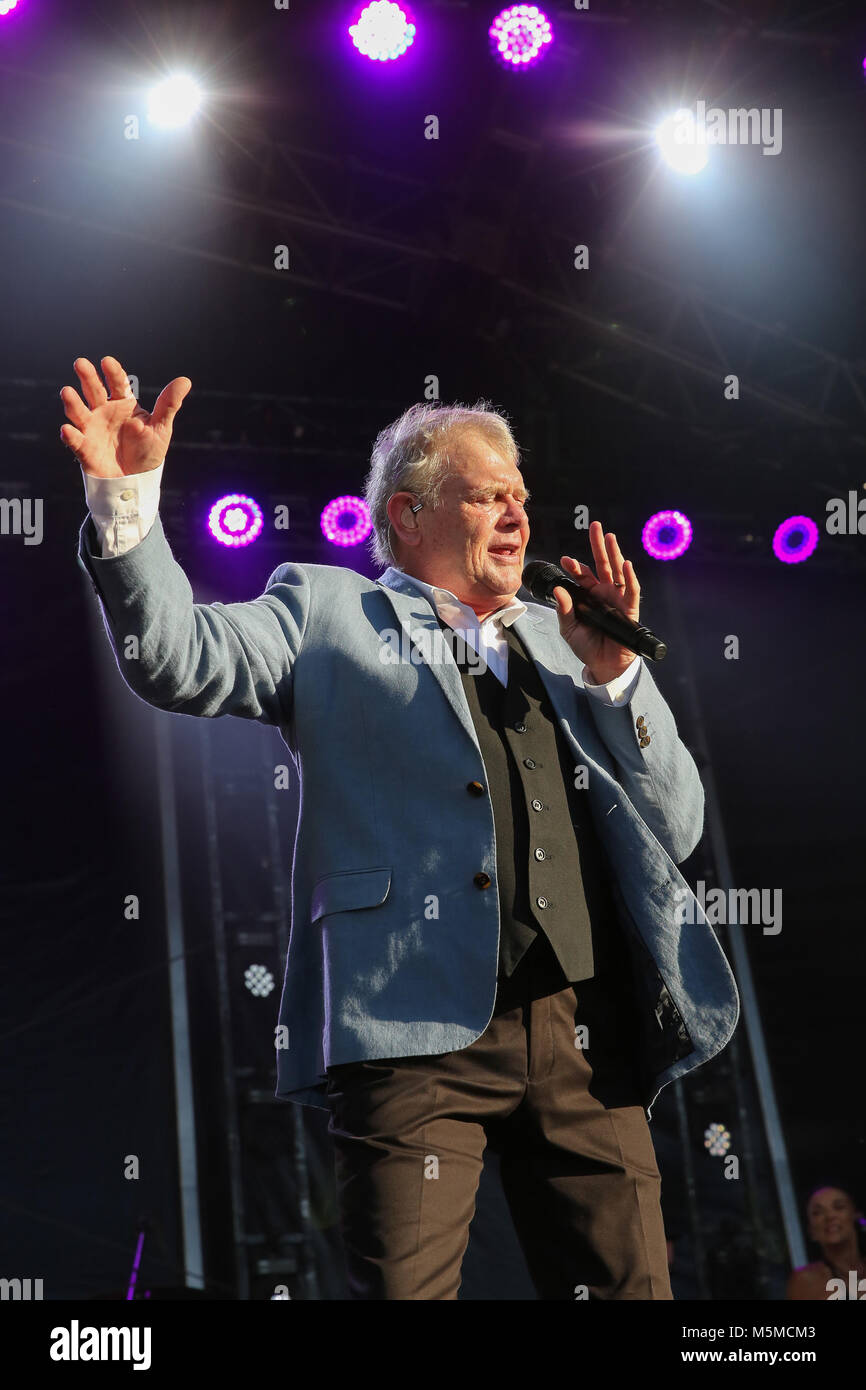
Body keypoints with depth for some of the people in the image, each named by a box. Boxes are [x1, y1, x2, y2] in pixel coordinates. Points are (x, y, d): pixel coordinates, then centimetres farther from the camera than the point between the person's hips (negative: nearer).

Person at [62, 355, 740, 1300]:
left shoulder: (557, 639, 23)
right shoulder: (324, 609, 13)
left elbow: (675, 830, 18)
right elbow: (181, 663, -5)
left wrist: (612, 672, 5)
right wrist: (127, 497, -17)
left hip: (584, 1033, 4)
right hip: (417, 1027, -4)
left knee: (626, 1288, 5)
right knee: (402, 1290, -6)